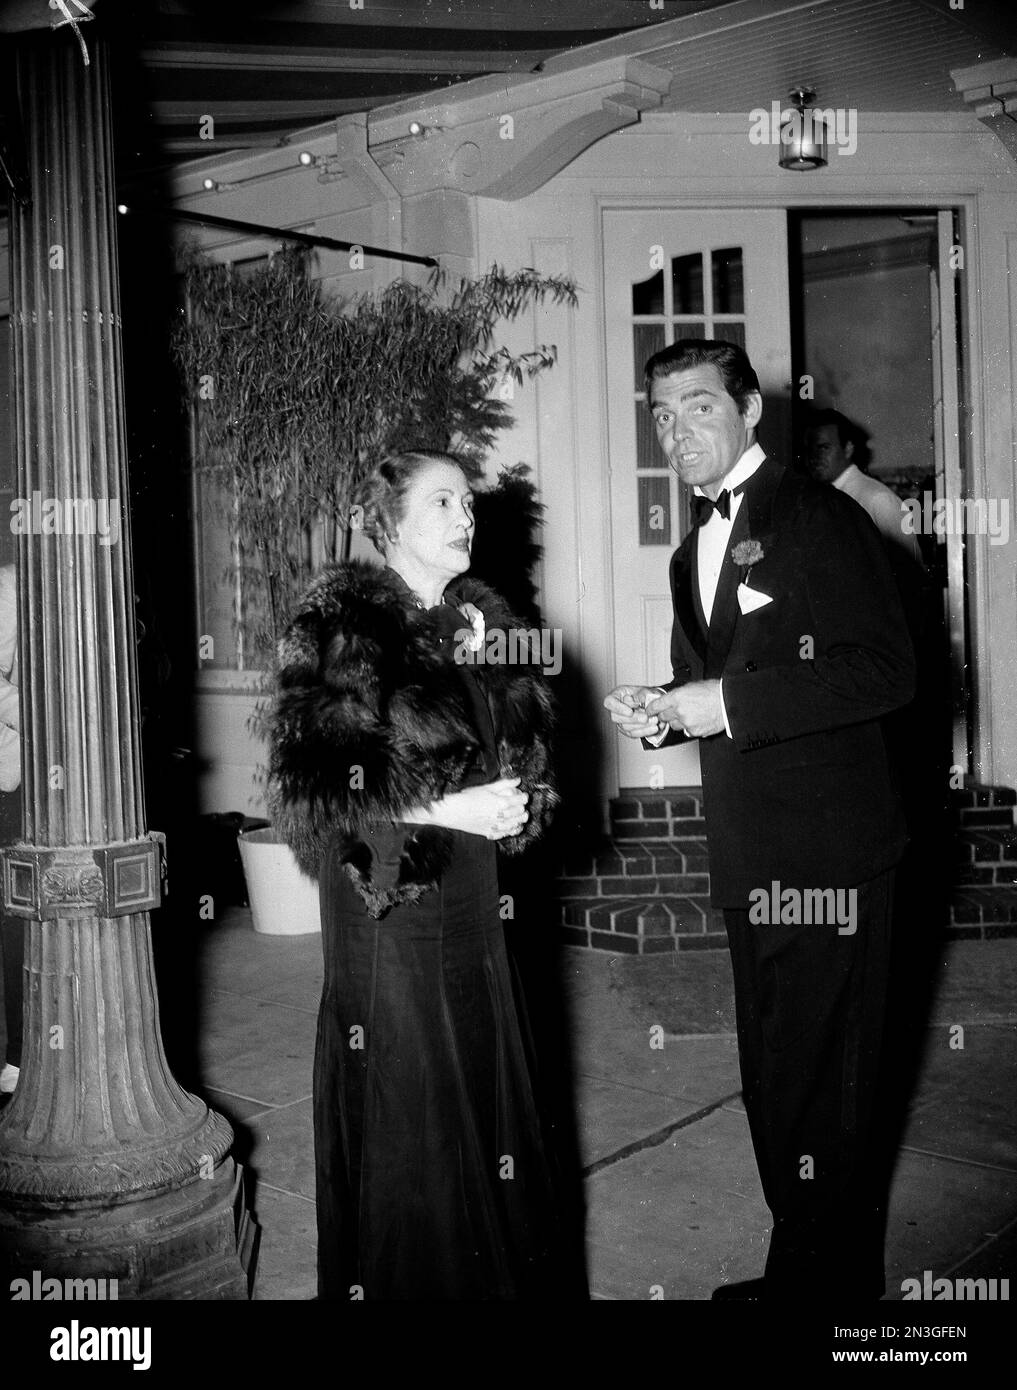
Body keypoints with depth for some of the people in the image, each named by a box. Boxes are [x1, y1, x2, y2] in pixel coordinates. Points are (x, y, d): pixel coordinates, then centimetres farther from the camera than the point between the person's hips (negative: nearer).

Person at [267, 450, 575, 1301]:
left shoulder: (483, 622, 10)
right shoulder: (344, 626, -10)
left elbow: (524, 749, 19)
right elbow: (312, 787, -15)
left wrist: (513, 803, -3)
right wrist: (442, 812, -19)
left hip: (472, 897, 6)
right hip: (387, 901, -6)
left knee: (485, 1087, 14)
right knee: (402, 1110, 4)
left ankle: (499, 1268, 31)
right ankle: (398, 1273, 24)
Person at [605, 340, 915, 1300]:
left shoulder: (816, 518, -9)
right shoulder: (694, 554, 17)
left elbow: (884, 669, -19)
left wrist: (729, 703, -21)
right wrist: (659, 711, 3)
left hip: (825, 857, -8)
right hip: (752, 860, 9)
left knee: (819, 1091, 0)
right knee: (771, 1086, 18)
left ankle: (828, 1278, 18)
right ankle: (801, 1268, 34)